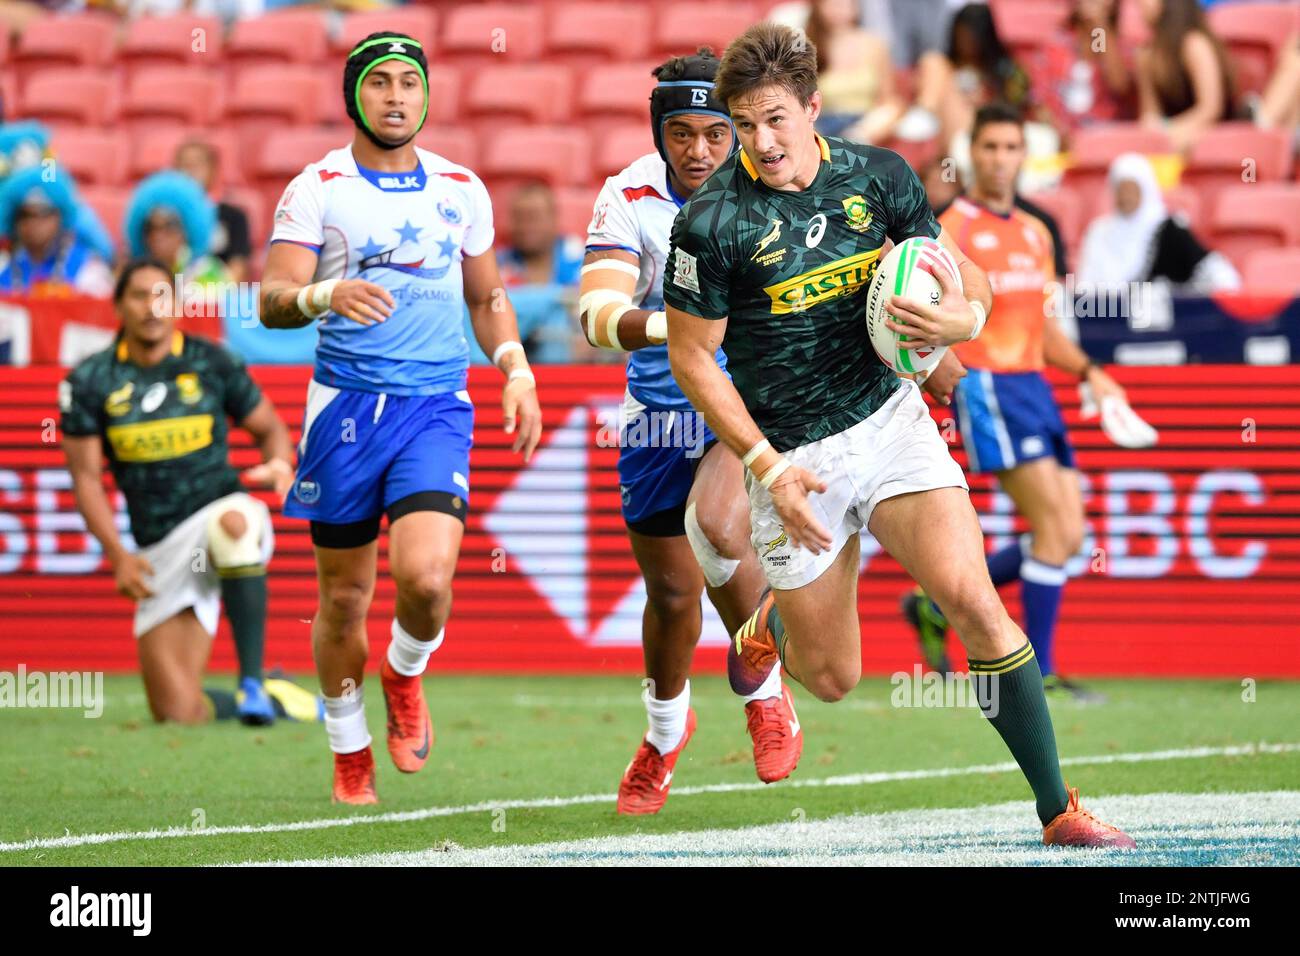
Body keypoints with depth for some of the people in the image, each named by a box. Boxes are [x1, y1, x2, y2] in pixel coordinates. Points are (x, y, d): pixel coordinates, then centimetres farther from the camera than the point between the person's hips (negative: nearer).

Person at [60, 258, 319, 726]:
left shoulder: (211, 363, 1)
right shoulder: (90, 383, 1)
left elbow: (269, 427, 11)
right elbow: (86, 476, 2)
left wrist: (280, 467, -12)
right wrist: (117, 553, -10)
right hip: (161, 553, 2)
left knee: (234, 522, -43)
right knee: (177, 713, -7)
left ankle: (253, 683, -35)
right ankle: (278, 701, 22)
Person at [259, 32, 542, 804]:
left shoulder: (461, 190, 9)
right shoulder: (318, 189, -1)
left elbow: (487, 295, 22)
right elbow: (273, 300, -11)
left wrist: (517, 372, 7)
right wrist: (325, 295, -32)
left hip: (436, 406, 1)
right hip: (346, 404, -1)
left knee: (427, 578, -19)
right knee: (345, 595, 6)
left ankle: (406, 675, 14)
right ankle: (351, 755, 26)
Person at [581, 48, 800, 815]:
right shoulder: (631, 199, -14)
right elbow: (598, 314, -26)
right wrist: (664, 326, -46)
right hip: (662, 413, 2)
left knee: (717, 527, -30)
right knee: (672, 589, 12)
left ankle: (765, 687, -4)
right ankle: (667, 729, 42)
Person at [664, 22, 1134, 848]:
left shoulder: (880, 177, -5)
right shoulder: (712, 221, -14)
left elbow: (963, 277, 8)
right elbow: (692, 356, -5)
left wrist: (962, 318, -17)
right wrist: (769, 469, -12)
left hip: (891, 418, 2)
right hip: (789, 454, -2)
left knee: (974, 601, -17)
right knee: (834, 678, 6)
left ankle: (1059, 809, -10)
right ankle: (770, 625, 44)